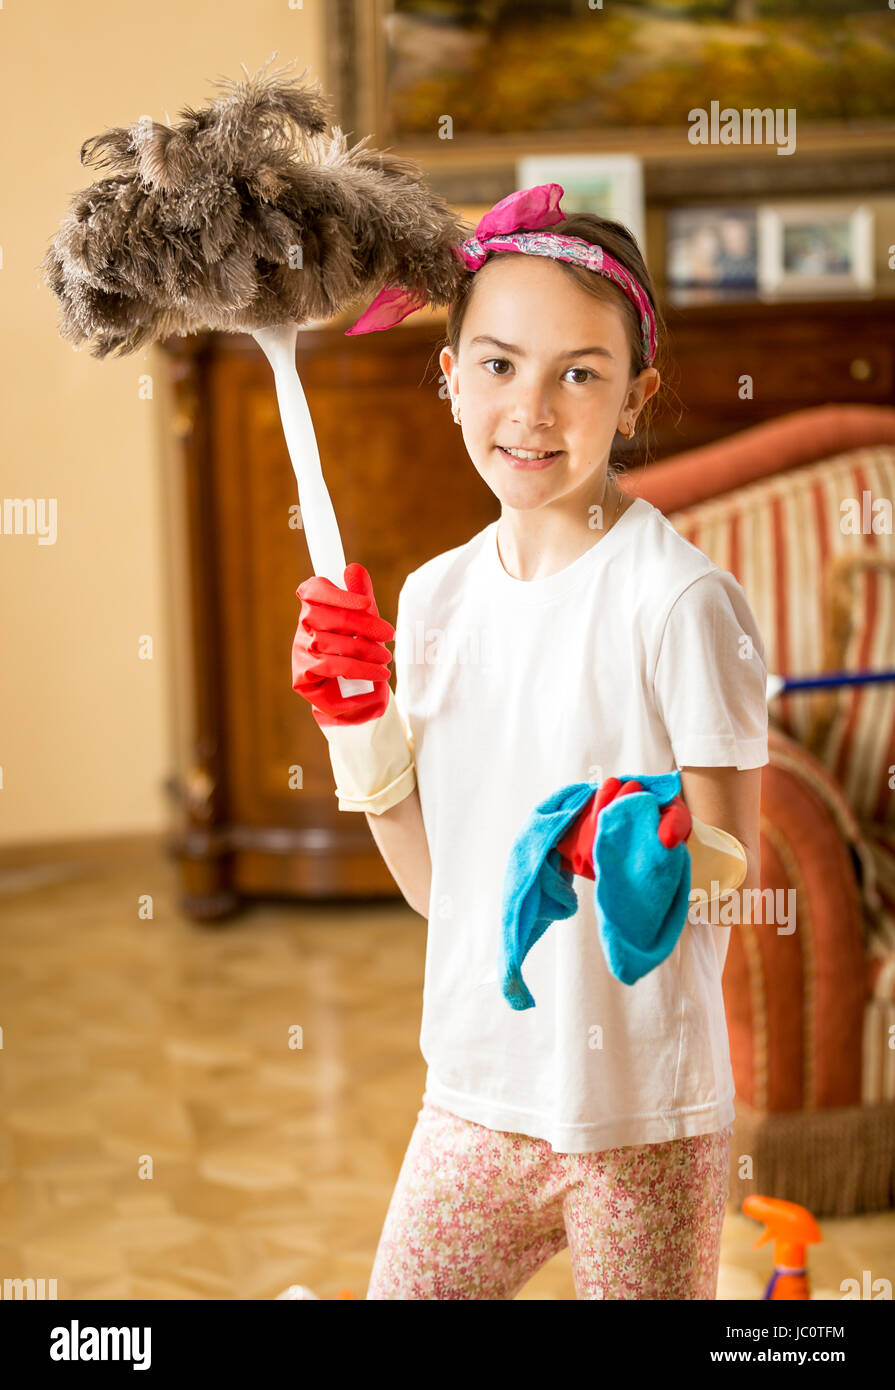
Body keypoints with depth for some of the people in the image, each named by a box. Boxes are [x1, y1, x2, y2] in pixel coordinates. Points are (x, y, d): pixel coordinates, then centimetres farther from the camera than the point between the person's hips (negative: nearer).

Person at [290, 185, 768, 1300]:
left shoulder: (681, 599, -15)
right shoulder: (433, 597, 3)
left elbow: (736, 870, -11)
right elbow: (437, 882, 7)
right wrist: (360, 725, -4)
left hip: (644, 1118, -5)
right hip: (474, 1094, 5)